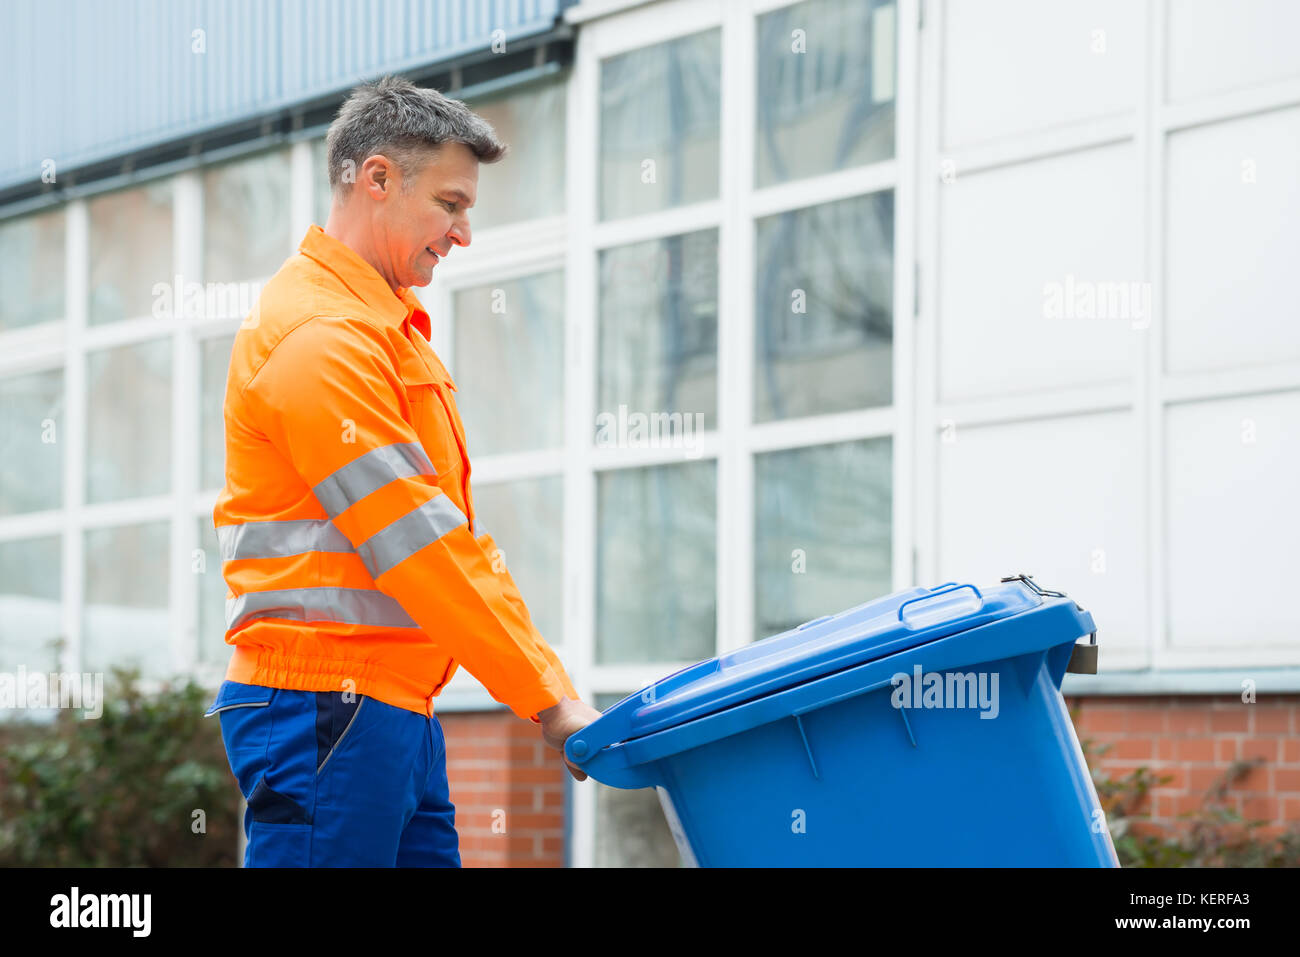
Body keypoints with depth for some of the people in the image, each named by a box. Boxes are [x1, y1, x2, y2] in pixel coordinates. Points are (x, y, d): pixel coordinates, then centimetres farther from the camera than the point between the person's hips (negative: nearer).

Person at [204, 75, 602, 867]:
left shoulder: (384, 328, 21)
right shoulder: (319, 337, -12)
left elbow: (452, 535, 20)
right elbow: (415, 544, -17)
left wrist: (553, 683, 12)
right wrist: (550, 703, -14)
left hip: (393, 709, 10)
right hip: (328, 707, -10)